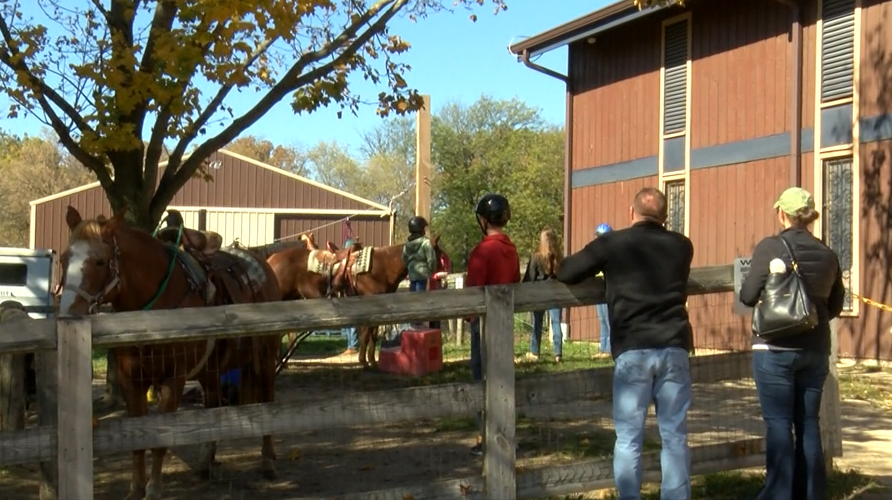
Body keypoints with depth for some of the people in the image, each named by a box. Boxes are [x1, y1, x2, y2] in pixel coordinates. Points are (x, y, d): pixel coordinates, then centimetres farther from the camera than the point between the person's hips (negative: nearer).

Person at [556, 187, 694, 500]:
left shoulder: (612, 243, 2)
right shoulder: (681, 245, 12)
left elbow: (565, 274, 6)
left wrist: (602, 265, 24)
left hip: (632, 351, -3)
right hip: (674, 348, 3)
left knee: (628, 438, 3)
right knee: (674, 436, 7)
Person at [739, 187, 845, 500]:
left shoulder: (770, 247, -9)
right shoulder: (827, 254, 5)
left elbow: (748, 297, -7)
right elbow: (835, 307, 12)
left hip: (776, 348, -4)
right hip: (816, 349, 4)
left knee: (778, 423, -1)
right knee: (808, 422, 11)